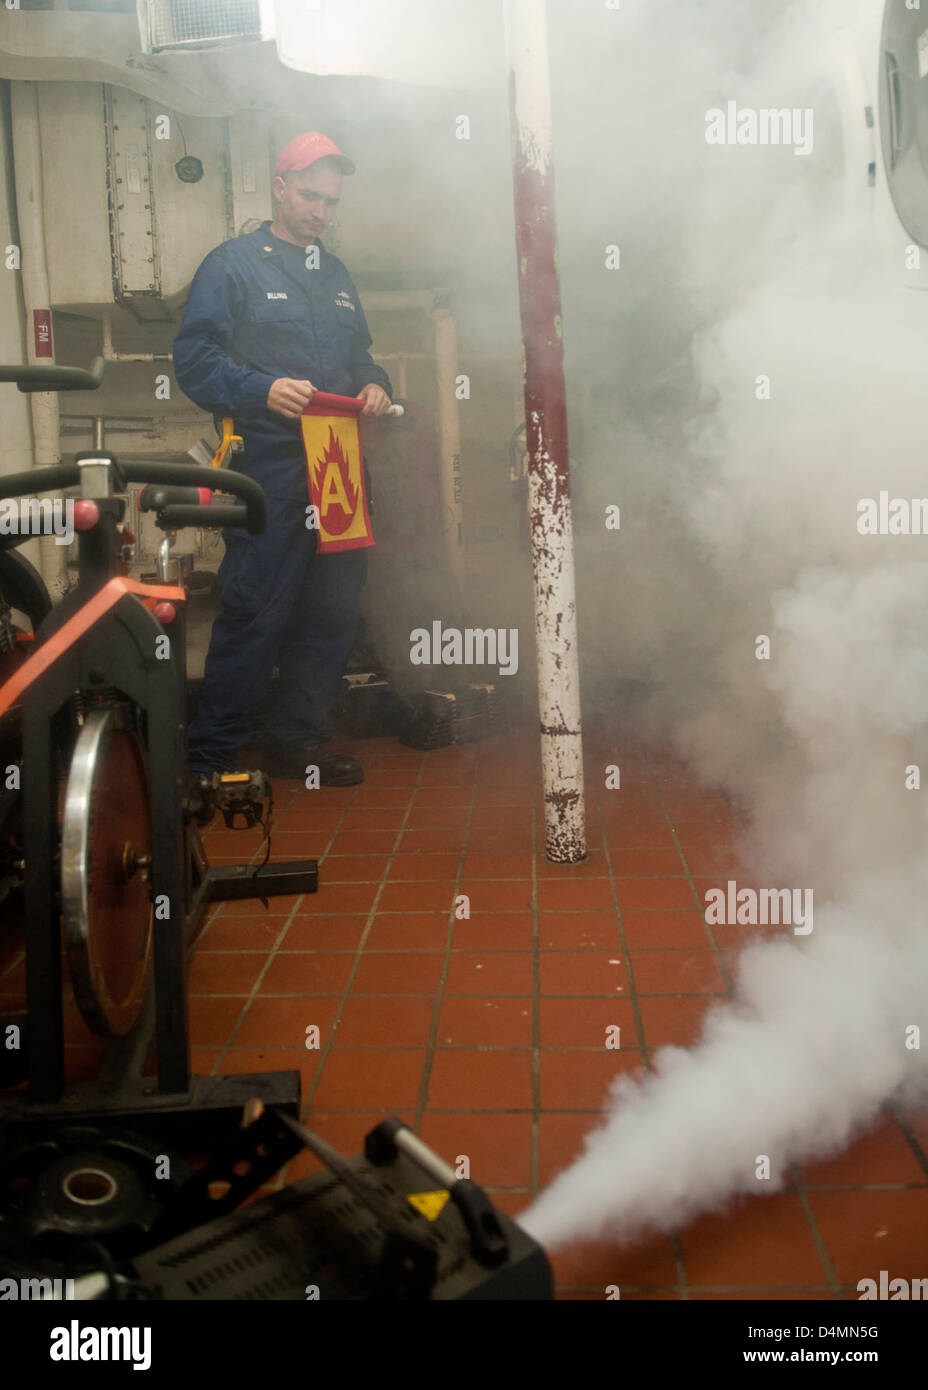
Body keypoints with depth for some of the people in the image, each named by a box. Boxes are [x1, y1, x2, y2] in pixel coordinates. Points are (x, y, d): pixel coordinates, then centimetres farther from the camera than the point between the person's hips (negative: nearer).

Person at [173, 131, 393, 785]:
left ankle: (298, 740, 21)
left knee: (333, 610, 8)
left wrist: (374, 384, 7)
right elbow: (194, 360, -6)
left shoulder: (336, 275, 23)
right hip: (268, 471, -7)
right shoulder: (233, 264, 2)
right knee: (254, 614, -9)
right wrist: (264, 390, -21)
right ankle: (212, 755, 2)